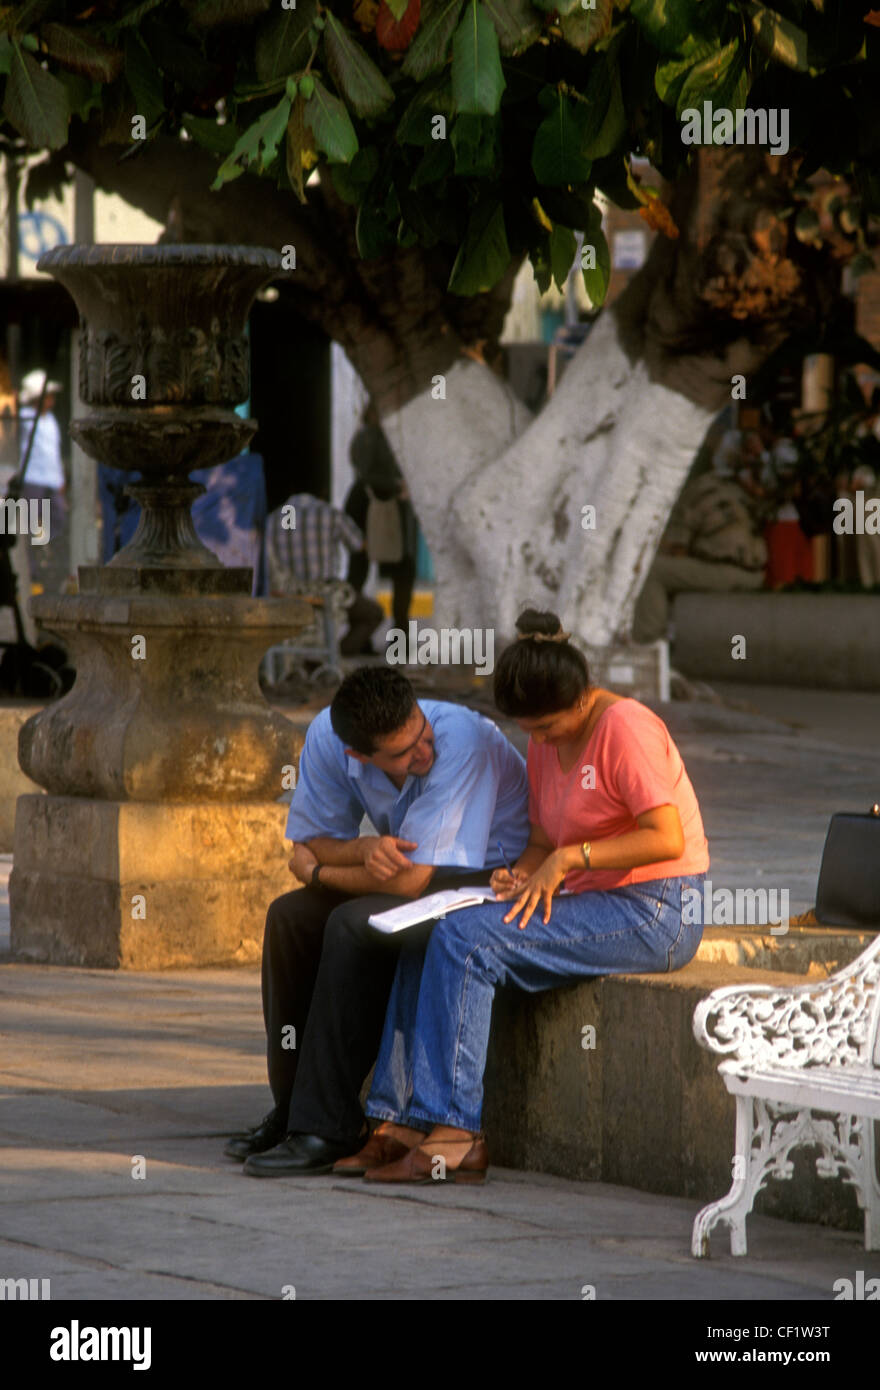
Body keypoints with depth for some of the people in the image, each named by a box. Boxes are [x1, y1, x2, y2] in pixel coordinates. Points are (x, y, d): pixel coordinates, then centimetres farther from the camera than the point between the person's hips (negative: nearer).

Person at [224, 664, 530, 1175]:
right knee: (290, 917, -13)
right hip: (415, 871, 7)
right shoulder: (327, 738, -13)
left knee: (353, 927, -28)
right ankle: (294, 1107, -5)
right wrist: (365, 848, -25)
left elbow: (413, 879, -30)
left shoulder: (462, 739, -32)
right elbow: (311, 842, -2)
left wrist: (320, 871, -14)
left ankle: (327, 1129, -26)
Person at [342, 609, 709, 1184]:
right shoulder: (545, 746, 12)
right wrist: (523, 875, -6)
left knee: (467, 938, -22)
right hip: (597, 908, 9)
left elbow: (667, 838, -22)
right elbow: (544, 842, 16)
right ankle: (403, 1122, -11)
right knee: (428, 943, -6)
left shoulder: (625, 727, -14)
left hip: (654, 915, -9)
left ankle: (453, 1133, -23)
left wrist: (567, 858, -23)